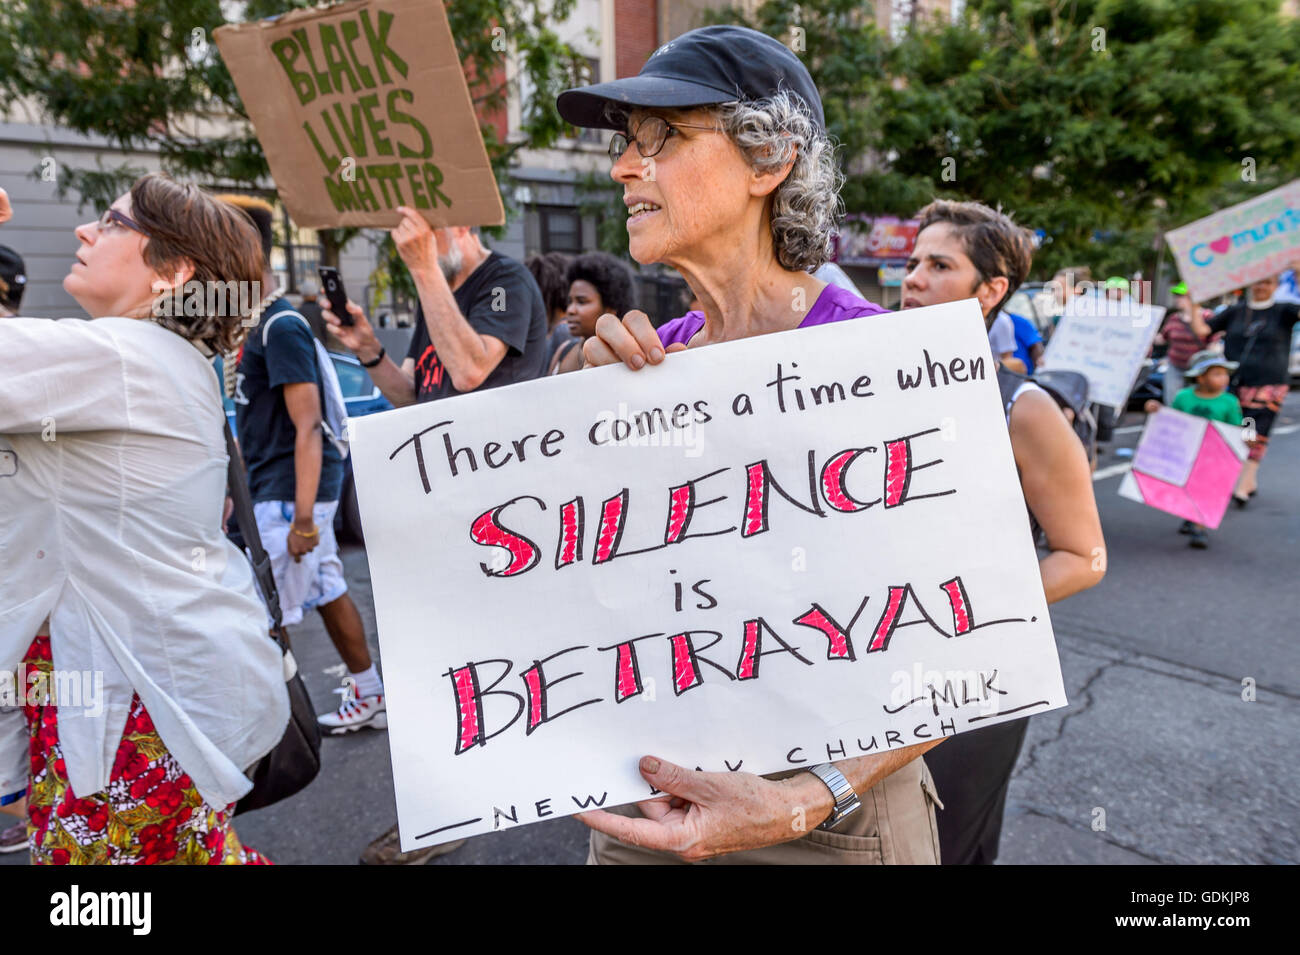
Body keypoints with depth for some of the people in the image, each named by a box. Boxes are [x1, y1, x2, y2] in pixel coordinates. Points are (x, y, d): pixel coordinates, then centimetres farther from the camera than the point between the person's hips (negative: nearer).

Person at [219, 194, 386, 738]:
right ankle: (369, 698, 27)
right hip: (274, 488, 10)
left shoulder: (280, 327, -16)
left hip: (289, 491, -10)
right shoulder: (256, 323, 13)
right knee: (328, 592, 15)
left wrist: (303, 516, -24)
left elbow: (306, 427, -21)